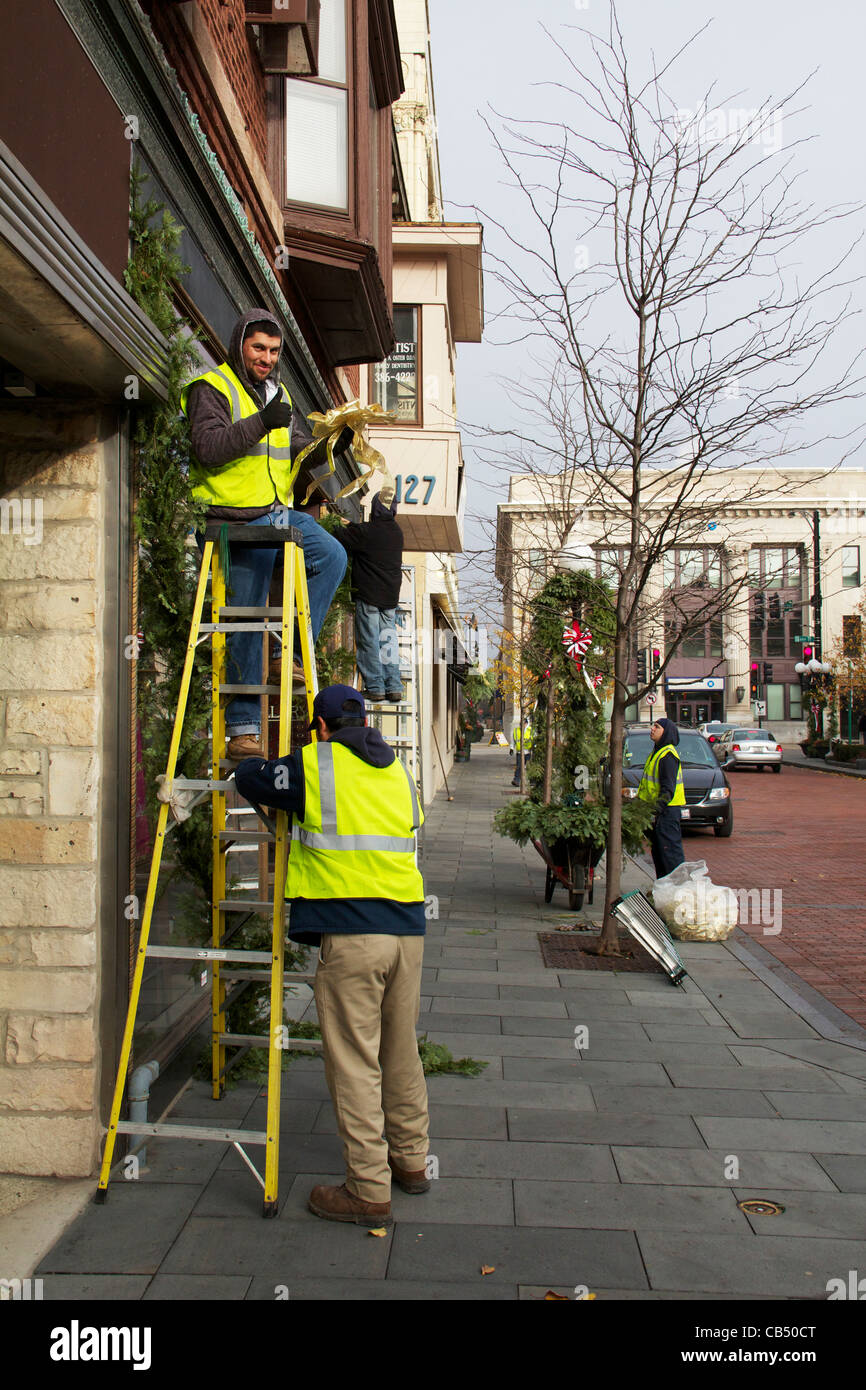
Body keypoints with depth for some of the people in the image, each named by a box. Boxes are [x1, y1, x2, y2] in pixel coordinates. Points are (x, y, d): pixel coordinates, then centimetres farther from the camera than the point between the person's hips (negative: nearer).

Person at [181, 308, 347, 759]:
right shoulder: (211, 389, -3)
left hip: (282, 514, 7)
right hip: (239, 522, -7)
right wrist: (261, 422, -26)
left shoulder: (278, 393, 21)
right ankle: (242, 730, 1)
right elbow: (208, 448, -18)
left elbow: (301, 449, 22)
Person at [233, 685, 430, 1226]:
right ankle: (411, 1160, 33)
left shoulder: (314, 765, -1)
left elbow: (248, 778, 10)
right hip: (408, 926, 6)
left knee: (355, 1063, 1)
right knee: (401, 1053, 19)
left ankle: (369, 1190, 7)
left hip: (352, 933, -6)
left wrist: (258, 764, 34)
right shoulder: (398, 771, 16)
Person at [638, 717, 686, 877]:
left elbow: (668, 787, -22)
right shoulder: (657, 752, 18)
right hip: (657, 809, 10)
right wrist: (640, 800, 24)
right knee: (658, 851, 13)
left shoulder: (668, 755, -15)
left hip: (668, 810, -10)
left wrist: (659, 806, -30)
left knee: (670, 849, -9)